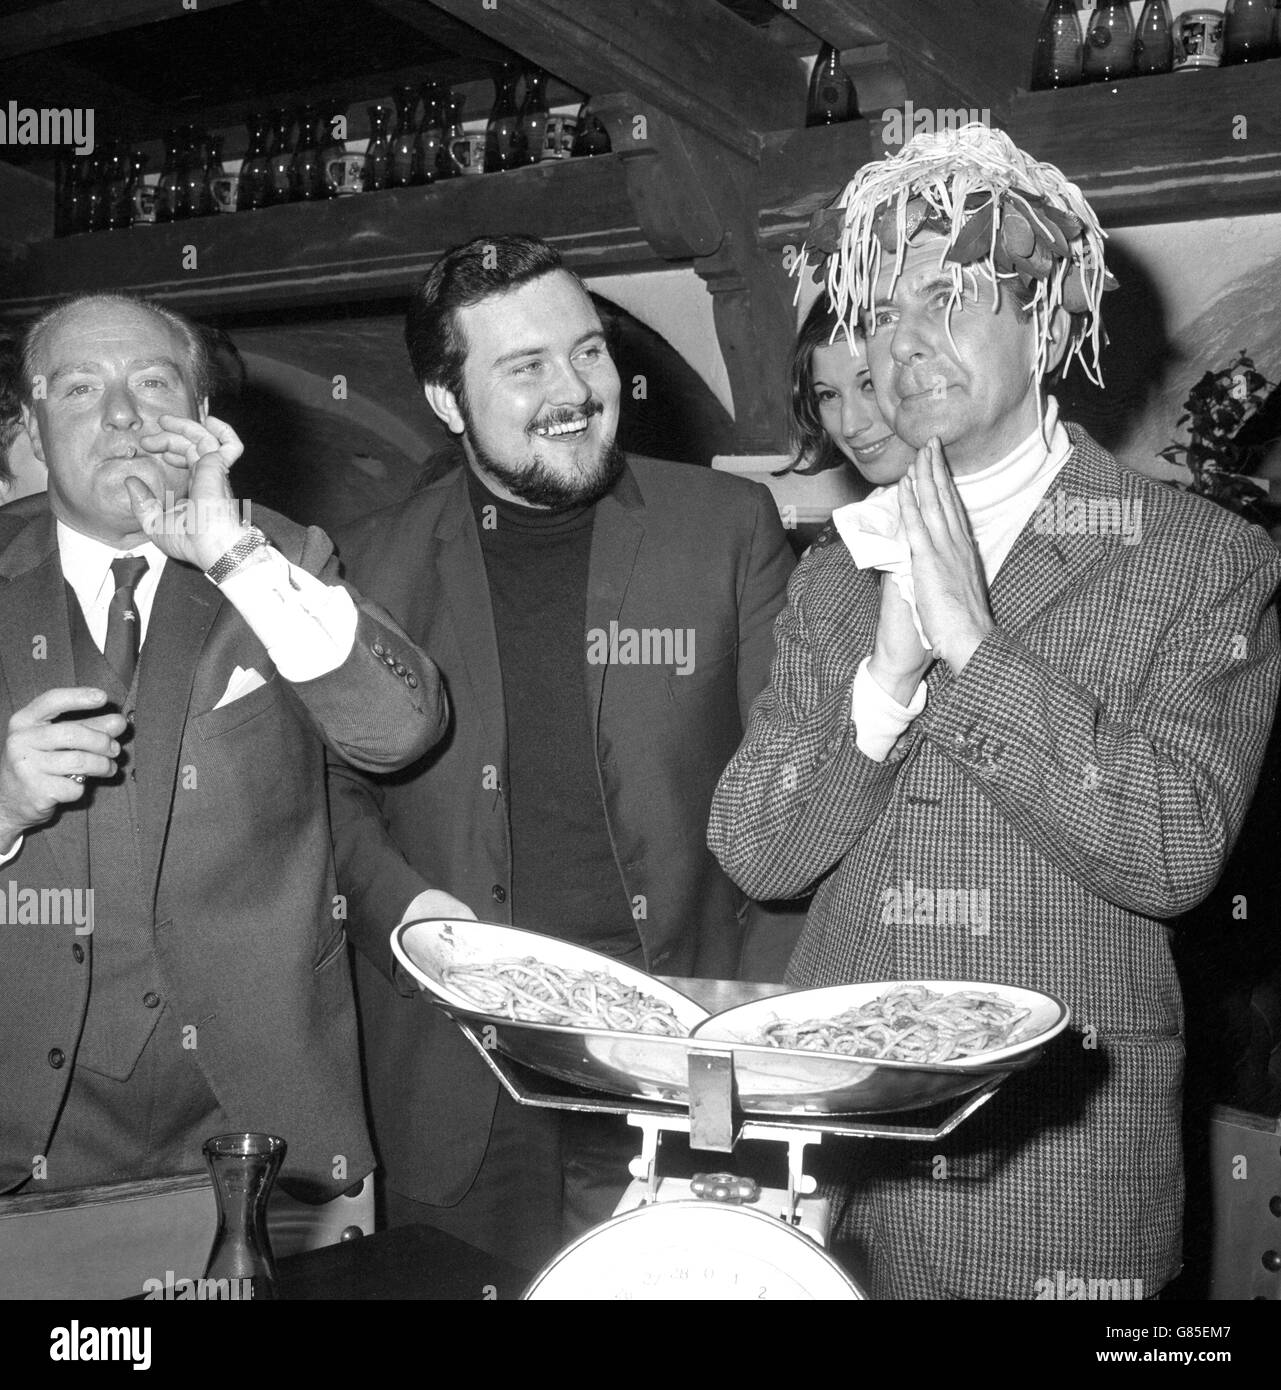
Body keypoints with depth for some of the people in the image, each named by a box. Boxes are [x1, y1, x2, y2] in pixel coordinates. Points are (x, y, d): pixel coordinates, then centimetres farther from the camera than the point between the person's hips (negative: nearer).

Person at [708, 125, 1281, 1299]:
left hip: (1065, 1164, -3)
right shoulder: (836, 573, 6)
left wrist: (975, 643, -20)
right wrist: (885, 679, -17)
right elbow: (750, 854, -1)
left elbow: (1177, 853, -15)